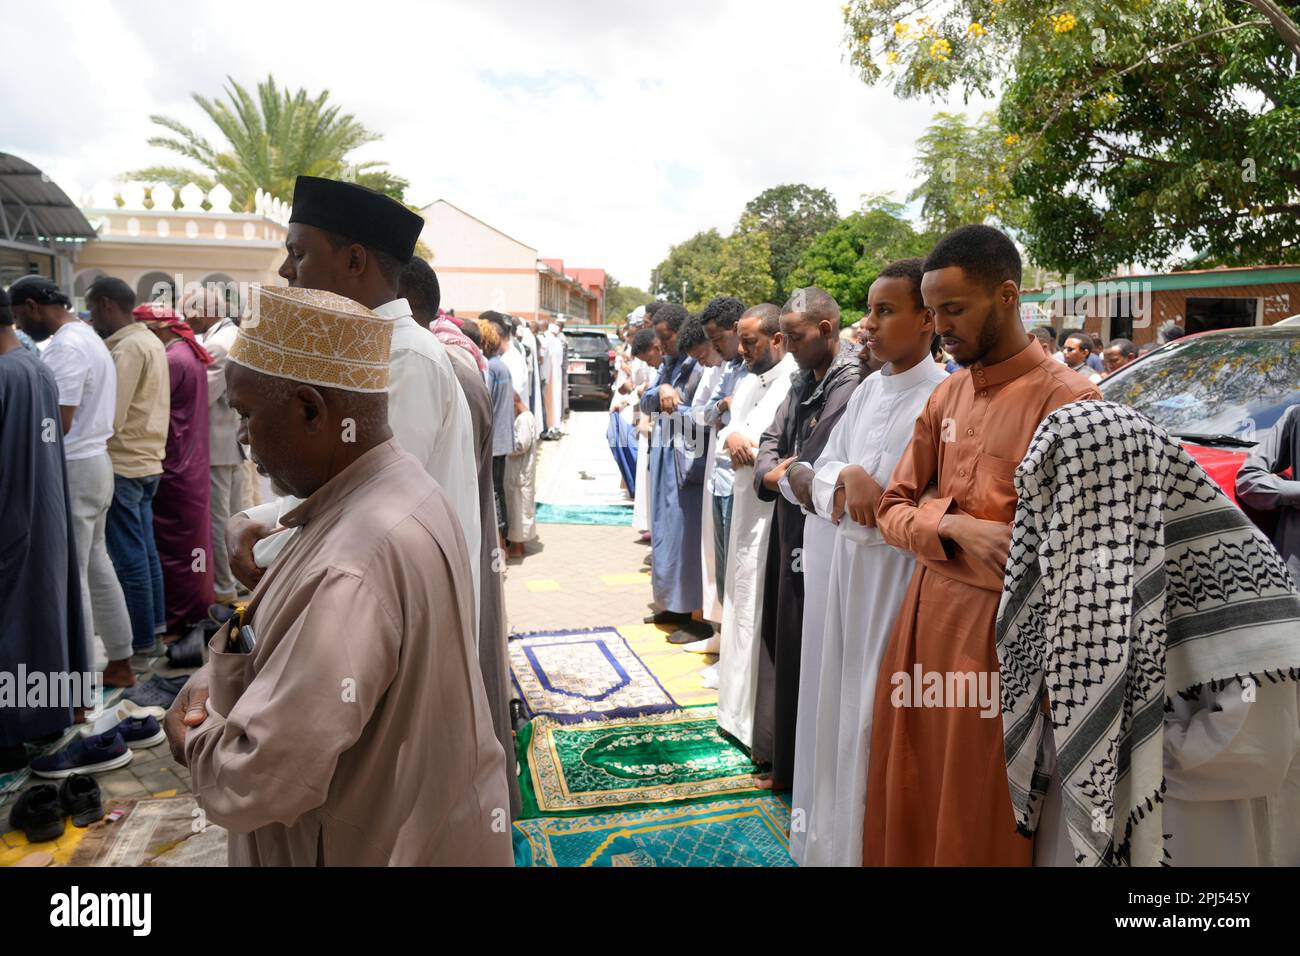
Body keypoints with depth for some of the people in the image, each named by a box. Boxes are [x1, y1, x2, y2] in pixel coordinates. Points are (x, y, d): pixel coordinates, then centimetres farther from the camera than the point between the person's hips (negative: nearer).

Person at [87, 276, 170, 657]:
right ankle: (155, 627, 26)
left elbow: (110, 417, -20)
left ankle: (142, 640, 7)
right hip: (147, 460, 9)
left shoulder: (127, 348, -16)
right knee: (145, 549, 16)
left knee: (129, 556, -1)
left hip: (123, 465, -9)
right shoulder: (149, 340, 13)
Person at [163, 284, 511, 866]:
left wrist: (192, 739, -11)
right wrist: (207, 686, -7)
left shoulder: (350, 571, -34)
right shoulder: (404, 486, -3)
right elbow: (296, 636, 7)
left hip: (377, 844, -7)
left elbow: (258, 780, -30)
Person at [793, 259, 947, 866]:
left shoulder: (943, 396, -14)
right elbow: (825, 462, 10)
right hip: (851, 560, 7)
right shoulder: (867, 390, 9)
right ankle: (833, 833, 35)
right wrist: (848, 476, -10)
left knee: (880, 708, 3)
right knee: (842, 697, 17)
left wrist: (874, 496, -13)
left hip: (900, 570, -7)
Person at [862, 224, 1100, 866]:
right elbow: (893, 509, 7)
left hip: (998, 624, -6)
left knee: (978, 824, 9)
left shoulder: (1066, 399, -12)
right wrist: (954, 529, -12)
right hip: (924, 608, 6)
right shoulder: (947, 395, 8)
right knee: (906, 803, 18)